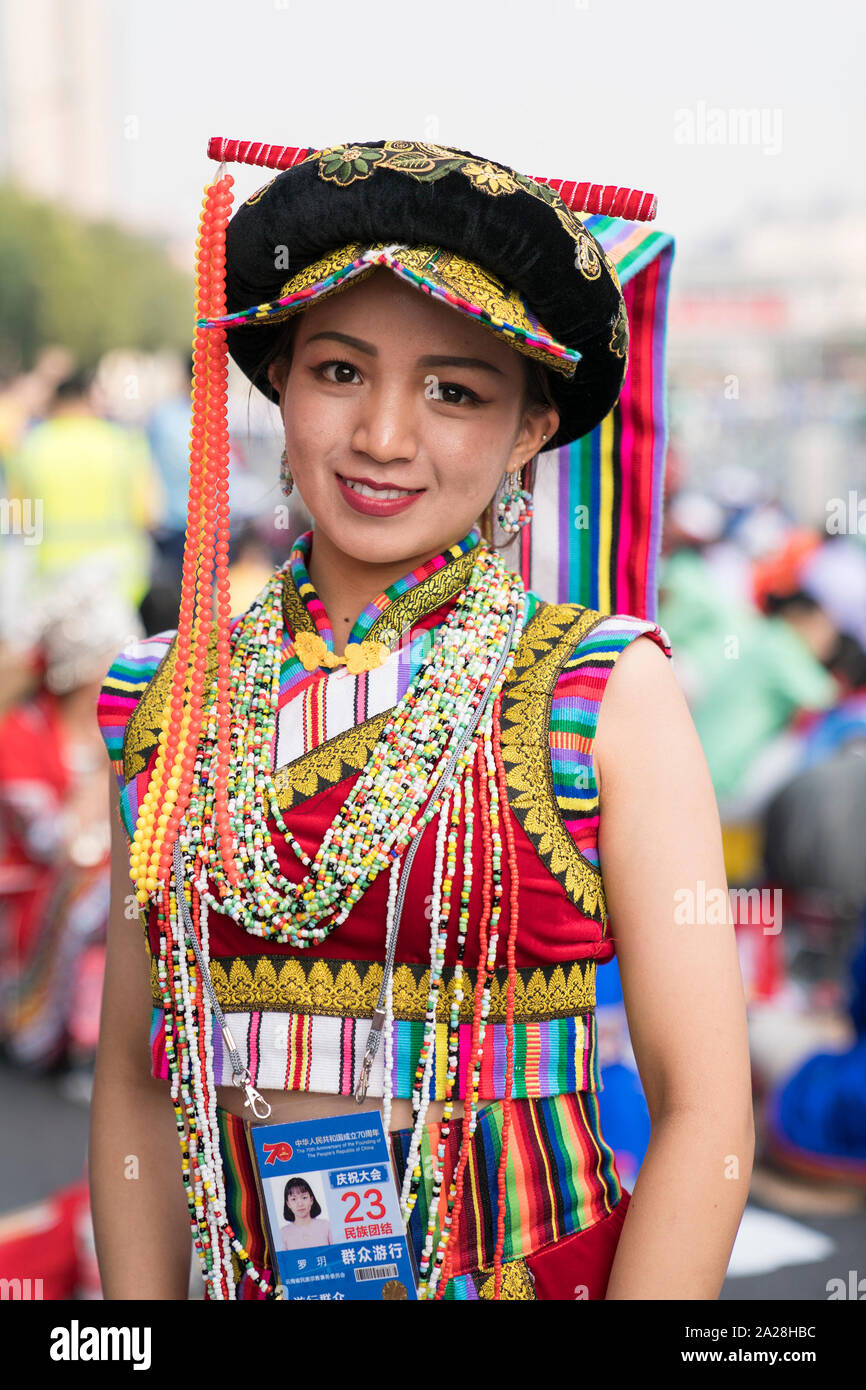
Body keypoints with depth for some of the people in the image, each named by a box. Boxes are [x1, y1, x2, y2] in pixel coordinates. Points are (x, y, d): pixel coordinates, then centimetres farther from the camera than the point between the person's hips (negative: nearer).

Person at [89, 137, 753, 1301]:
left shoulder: (610, 693, -11)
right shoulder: (169, 697, -1)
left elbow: (707, 1117, -12)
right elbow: (136, 1084, 3)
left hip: (540, 1264, -2)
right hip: (250, 1273, 3)